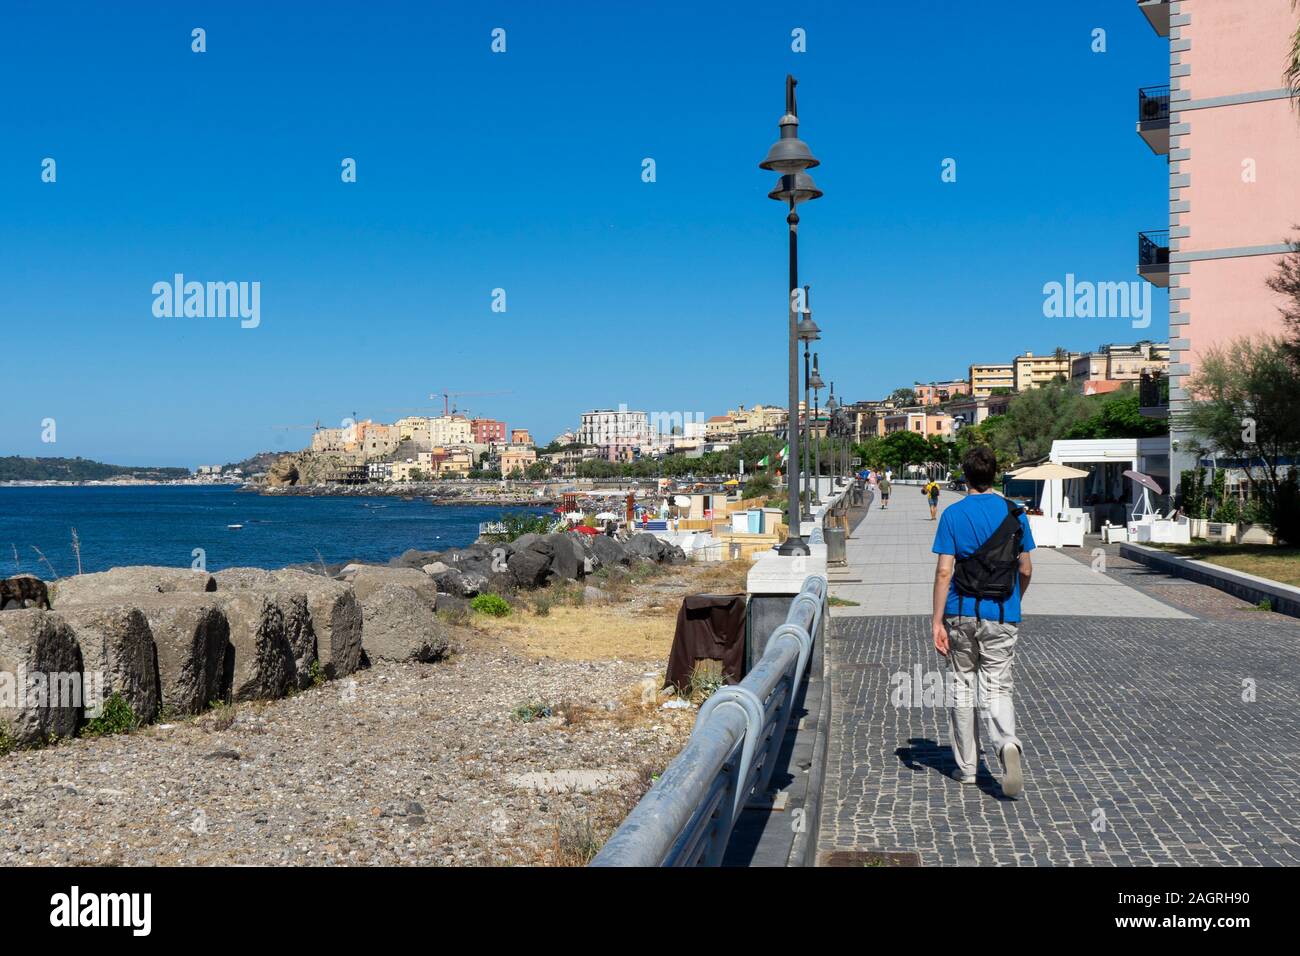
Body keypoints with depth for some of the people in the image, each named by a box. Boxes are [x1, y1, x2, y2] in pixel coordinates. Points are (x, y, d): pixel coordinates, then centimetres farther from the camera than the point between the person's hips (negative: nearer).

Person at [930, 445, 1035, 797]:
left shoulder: (953, 514, -3)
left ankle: (966, 766, 19)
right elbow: (1026, 570, 6)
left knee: (962, 686, 13)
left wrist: (937, 620, -8)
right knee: (997, 689, 4)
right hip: (1002, 616, 1)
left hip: (961, 614, -1)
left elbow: (944, 571, -9)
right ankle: (1008, 743, -25)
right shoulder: (1015, 513, 2)